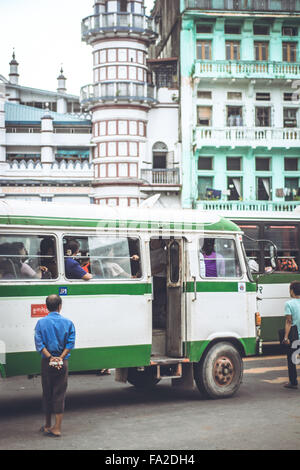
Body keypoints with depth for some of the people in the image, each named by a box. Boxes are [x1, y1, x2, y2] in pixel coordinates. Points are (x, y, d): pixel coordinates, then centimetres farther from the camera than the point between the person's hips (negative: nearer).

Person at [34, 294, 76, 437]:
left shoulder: (41, 323, 0)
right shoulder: (67, 323, 1)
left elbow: (39, 343, -10)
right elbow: (70, 343, -8)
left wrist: (50, 357, -13)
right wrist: (61, 358, -12)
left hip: (47, 363, 0)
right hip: (62, 363, 0)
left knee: (47, 393, 12)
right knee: (59, 394, 4)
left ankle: (47, 426, 25)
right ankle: (57, 428, 2)